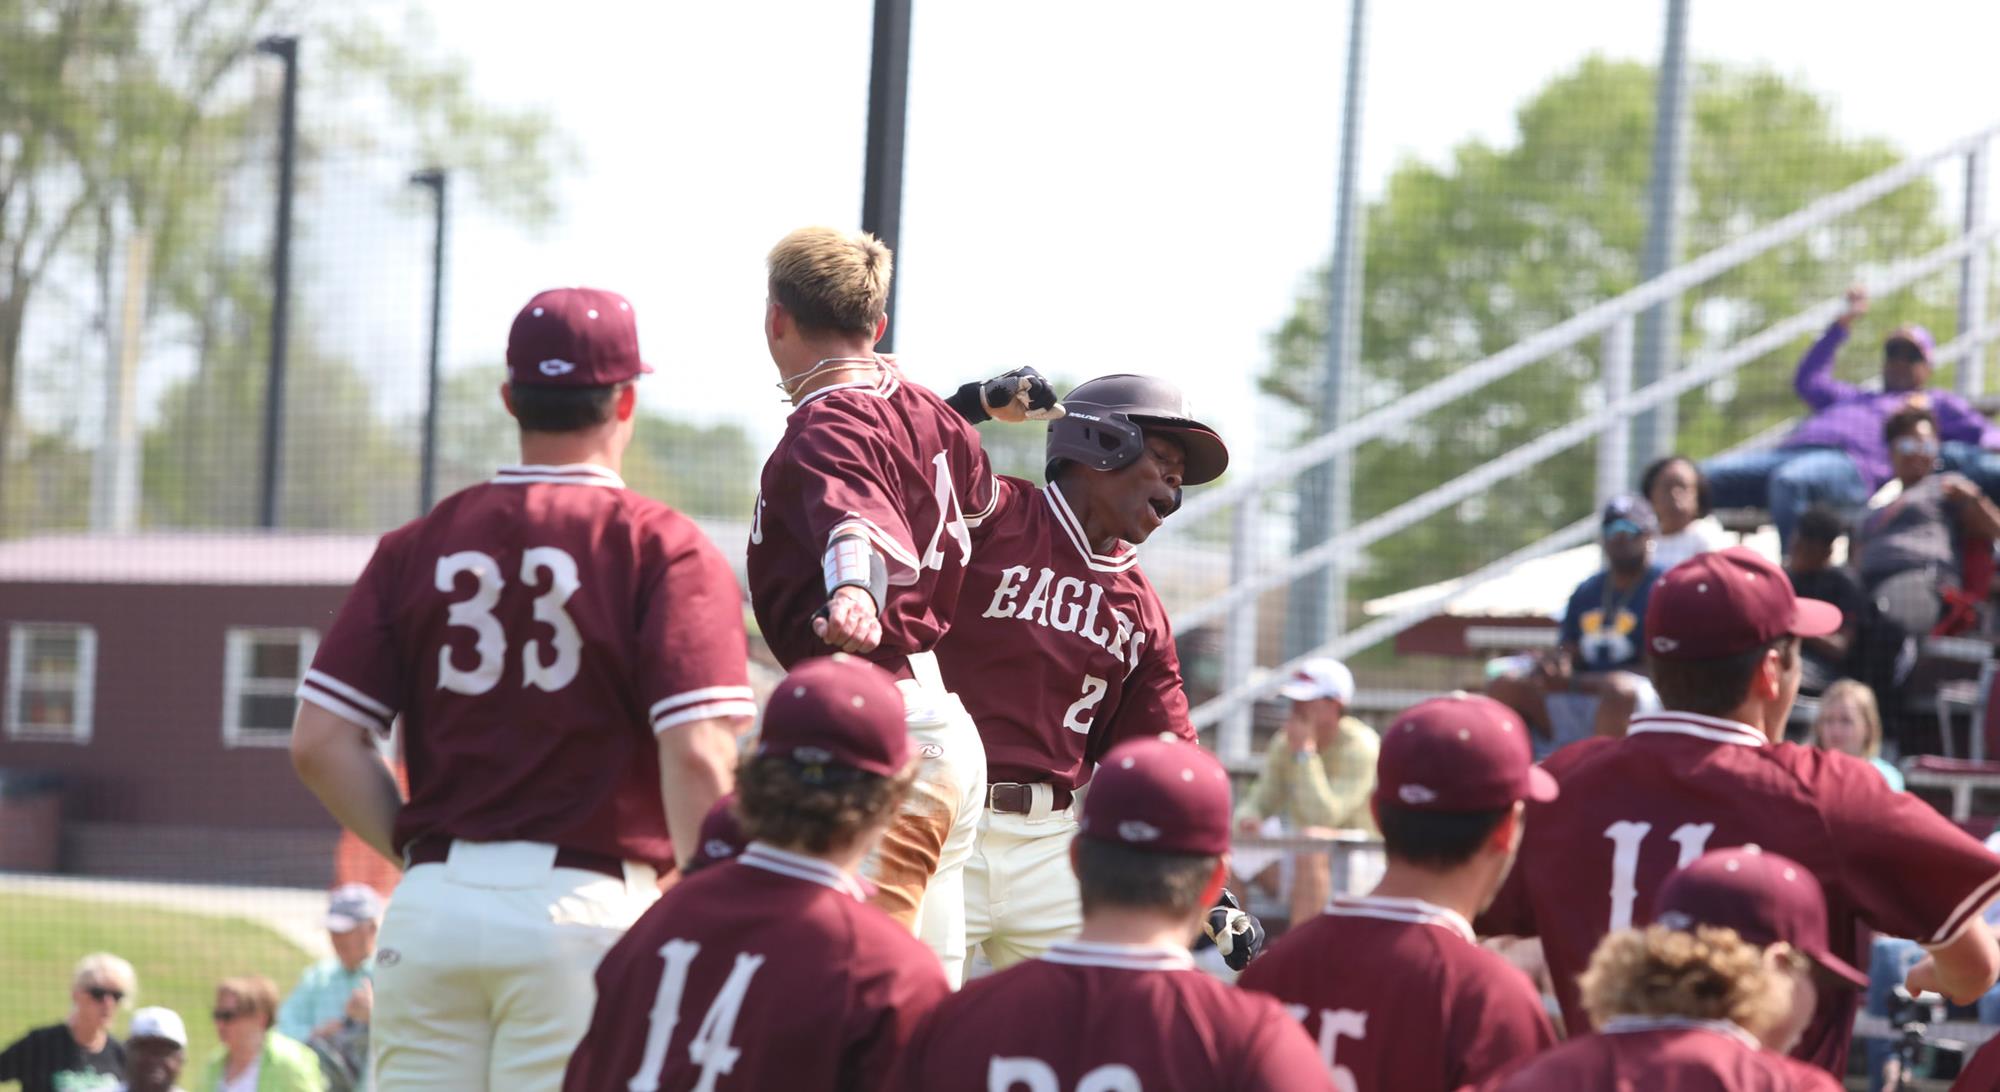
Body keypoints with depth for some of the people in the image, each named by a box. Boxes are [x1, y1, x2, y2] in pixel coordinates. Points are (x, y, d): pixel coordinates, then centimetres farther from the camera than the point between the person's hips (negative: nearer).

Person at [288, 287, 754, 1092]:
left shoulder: (420, 547, 10)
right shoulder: (663, 548, -2)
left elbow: (320, 741, 4)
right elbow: (698, 757, -13)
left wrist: (424, 856, 11)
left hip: (430, 909, 4)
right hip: (585, 909, -3)